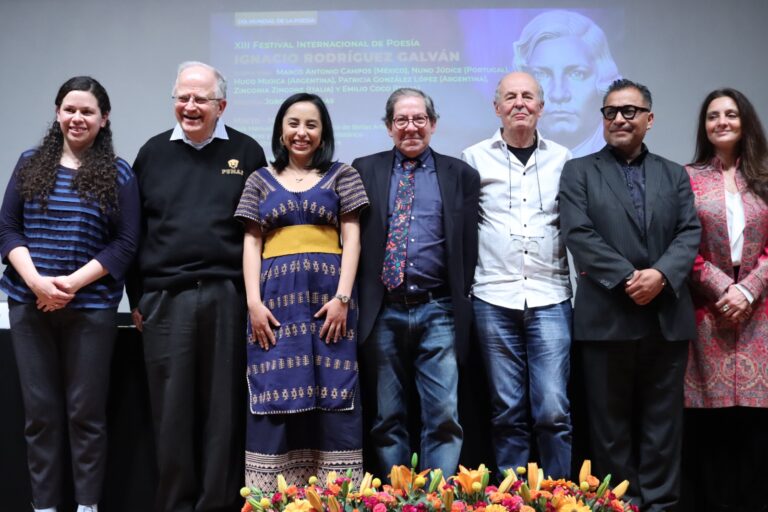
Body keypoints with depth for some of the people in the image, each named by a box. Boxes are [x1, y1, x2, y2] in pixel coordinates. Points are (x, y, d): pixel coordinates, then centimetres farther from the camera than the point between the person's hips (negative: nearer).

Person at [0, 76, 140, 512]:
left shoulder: (119, 174, 2)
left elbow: (126, 243, -3)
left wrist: (72, 283, -14)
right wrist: (35, 280, -12)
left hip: (91, 308, -2)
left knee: (86, 411, 3)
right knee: (40, 410, 7)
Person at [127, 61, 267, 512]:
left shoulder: (247, 152, 6)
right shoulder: (154, 152, 11)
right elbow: (134, 231, 13)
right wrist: (137, 299, 8)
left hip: (228, 298, -1)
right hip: (165, 299, 2)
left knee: (223, 409, 4)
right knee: (172, 411, 5)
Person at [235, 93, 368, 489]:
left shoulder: (341, 175, 12)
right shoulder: (261, 180, 15)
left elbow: (351, 238, 4)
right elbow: (251, 244, 10)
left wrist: (342, 297, -8)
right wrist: (253, 301, -4)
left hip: (327, 295, -1)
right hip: (277, 298, 1)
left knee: (332, 395, -3)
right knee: (275, 394, -2)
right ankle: (274, 493, 4)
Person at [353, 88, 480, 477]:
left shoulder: (460, 175, 8)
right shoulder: (364, 170, 9)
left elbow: (470, 244, 6)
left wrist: (461, 302, 0)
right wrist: (355, 300, 2)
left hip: (438, 312, -1)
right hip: (382, 311, 1)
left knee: (444, 415, -4)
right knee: (387, 417, 8)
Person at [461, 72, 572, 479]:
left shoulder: (562, 159, 10)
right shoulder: (474, 158, 6)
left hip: (550, 297, 1)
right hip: (493, 298, 0)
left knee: (553, 409, -4)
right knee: (508, 410, 5)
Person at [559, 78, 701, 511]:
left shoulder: (674, 175, 15)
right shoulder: (579, 172, 6)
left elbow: (690, 233, 3)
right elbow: (579, 235, -6)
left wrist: (661, 274, -16)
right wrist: (628, 278, -15)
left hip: (667, 316, 2)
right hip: (607, 316, -2)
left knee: (662, 419, 7)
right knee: (611, 421, 4)